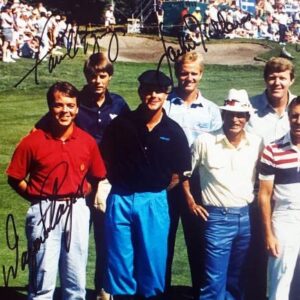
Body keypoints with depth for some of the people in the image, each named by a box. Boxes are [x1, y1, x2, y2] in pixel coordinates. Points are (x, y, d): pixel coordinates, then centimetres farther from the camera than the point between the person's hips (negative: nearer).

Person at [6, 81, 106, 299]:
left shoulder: (88, 141, 1)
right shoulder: (33, 141, -6)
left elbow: (97, 177, 14)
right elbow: (15, 178, 1)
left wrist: (81, 195, 2)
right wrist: (37, 197, -4)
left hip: (77, 212, 3)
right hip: (44, 213, -3)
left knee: (76, 281, 13)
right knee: (43, 282, 1)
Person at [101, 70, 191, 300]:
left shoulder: (173, 131, 0)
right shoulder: (121, 124, -1)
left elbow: (180, 171, 7)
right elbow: (105, 160, 7)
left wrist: (160, 189, 5)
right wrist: (119, 184, 4)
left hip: (154, 202, 0)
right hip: (120, 201, 0)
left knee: (153, 260, 7)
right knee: (120, 261, 8)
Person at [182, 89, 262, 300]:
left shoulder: (257, 144, 2)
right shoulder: (205, 142, -5)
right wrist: (190, 202, 3)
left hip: (246, 217, 3)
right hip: (217, 218, -3)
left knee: (237, 281, 14)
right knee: (214, 281, -1)